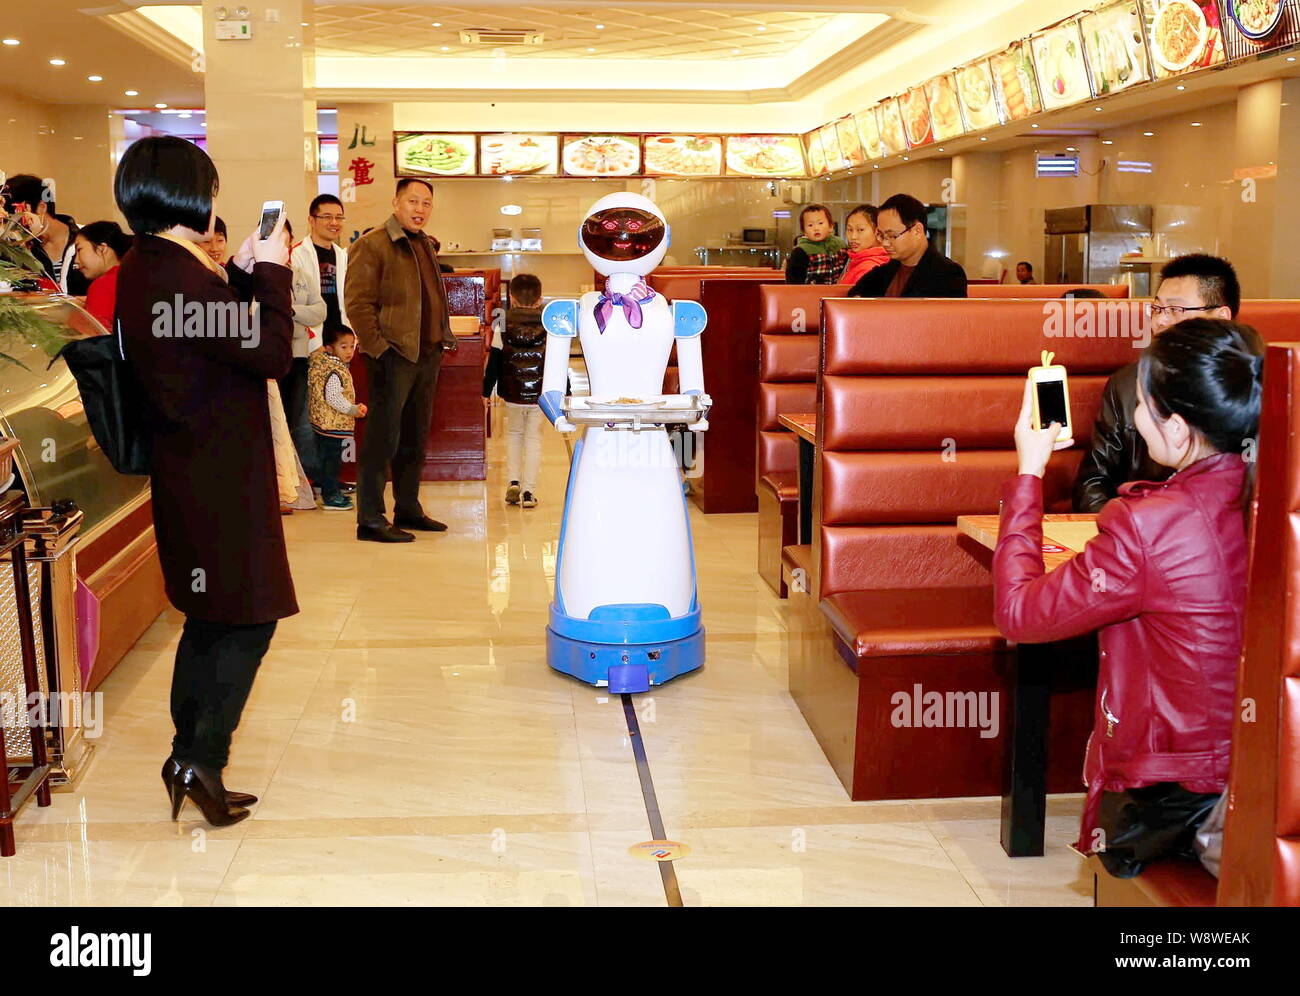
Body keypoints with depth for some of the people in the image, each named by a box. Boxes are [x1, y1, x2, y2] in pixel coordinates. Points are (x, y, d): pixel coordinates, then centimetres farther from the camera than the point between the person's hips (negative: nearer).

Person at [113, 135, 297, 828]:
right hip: (221, 474, -10)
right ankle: (201, 760, 3)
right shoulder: (180, 275, -23)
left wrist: (243, 273, 12)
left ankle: (189, 758, 26)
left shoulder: (143, 270, 8)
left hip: (188, 467, 10)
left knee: (211, 615, 19)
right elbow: (270, 353, -18)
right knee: (250, 618, 0)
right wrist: (271, 272, -7)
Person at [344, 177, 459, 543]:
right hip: (394, 355, -8)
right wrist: (378, 348, -17)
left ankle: (408, 510, 24)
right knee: (383, 440, -5)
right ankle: (370, 520, 0)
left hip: (427, 354, 8)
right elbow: (357, 303, -13)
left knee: (416, 440, 14)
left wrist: (443, 339, 15)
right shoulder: (371, 245, -8)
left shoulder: (427, 245, 18)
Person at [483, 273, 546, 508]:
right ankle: (528, 490, 2)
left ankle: (513, 482, 7)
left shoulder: (504, 324, -1)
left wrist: (487, 390, 9)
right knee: (533, 437, 7)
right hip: (540, 393, -1)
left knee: (514, 433, 20)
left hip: (512, 393, 1)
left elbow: (495, 360, 1)